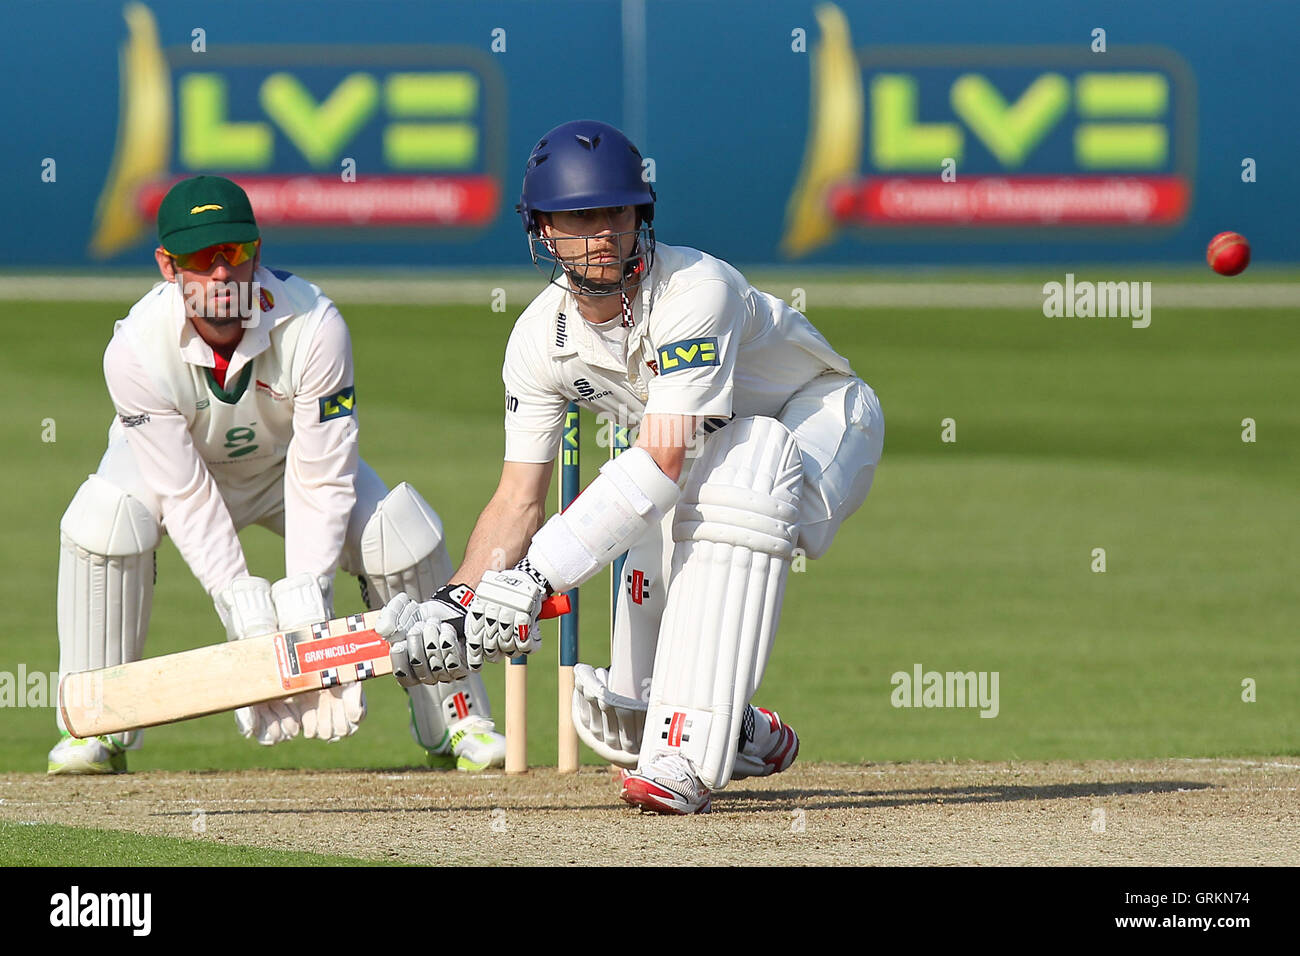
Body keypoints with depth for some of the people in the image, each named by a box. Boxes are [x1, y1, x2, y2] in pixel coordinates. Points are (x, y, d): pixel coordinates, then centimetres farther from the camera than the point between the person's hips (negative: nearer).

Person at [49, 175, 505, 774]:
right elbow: (184, 495, -29)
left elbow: (322, 482, -28)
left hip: (290, 461, 1)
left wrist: (304, 604, -38)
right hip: (175, 462, -1)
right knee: (103, 521, -32)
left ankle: (456, 719, 0)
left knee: (402, 533, -21)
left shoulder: (315, 328, -33)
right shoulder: (136, 351, -33)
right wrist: (246, 612, -36)